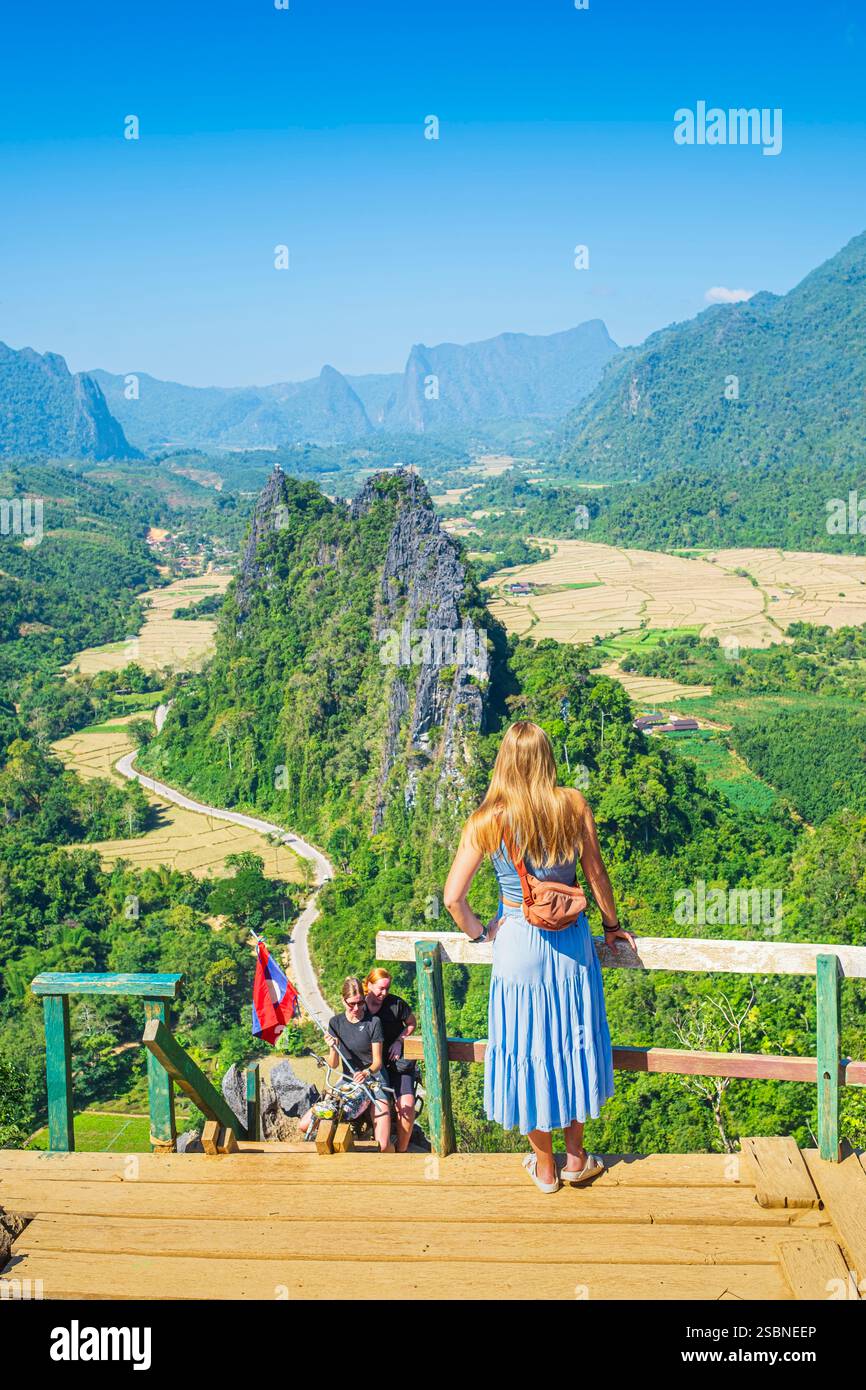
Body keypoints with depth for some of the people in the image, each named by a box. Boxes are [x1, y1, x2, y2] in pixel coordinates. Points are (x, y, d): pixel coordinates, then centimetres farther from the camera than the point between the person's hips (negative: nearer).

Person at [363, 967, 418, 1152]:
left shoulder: (396, 1003, -4)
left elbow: (411, 1024, 12)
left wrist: (399, 1041, -3)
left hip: (397, 1061, -1)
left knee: (407, 1102, -20)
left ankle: (401, 1151, -2)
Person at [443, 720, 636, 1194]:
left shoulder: (486, 821, -14)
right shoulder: (573, 804, -10)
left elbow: (453, 897, -14)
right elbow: (596, 874, -1)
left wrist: (480, 932, 6)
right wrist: (612, 926, 15)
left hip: (517, 943, -2)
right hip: (571, 941, 2)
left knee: (527, 1051, 14)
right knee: (573, 1042, 20)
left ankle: (544, 1167, 30)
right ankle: (576, 1158, 34)